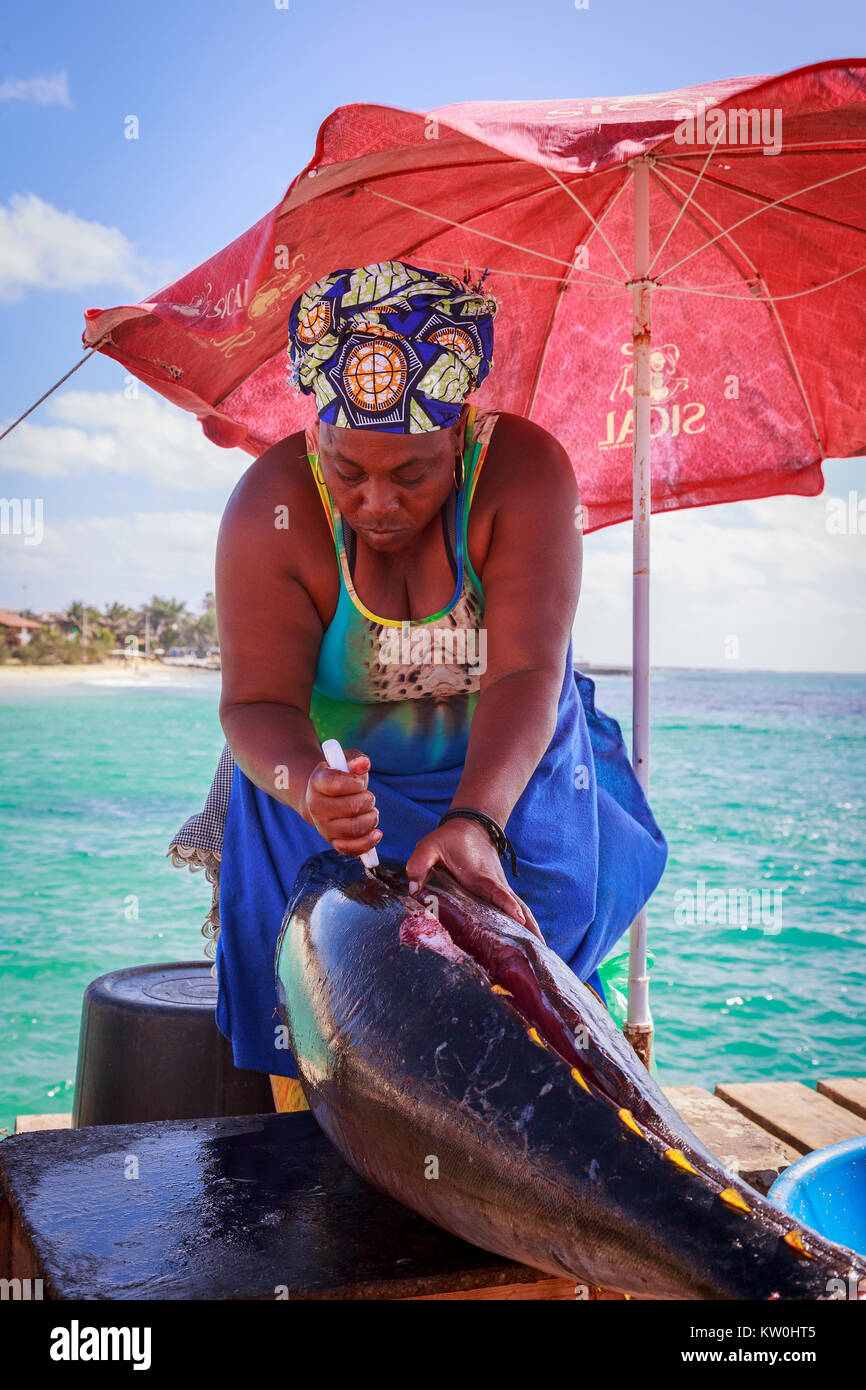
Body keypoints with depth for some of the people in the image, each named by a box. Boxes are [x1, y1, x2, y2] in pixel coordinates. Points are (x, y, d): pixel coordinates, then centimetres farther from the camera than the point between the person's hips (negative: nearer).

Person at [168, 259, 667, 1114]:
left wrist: (476, 822, -46)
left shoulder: (525, 472, -23)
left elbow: (527, 674, -31)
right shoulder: (272, 506, -21)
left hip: (505, 769, 1)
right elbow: (257, 702, -23)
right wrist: (308, 788, -45)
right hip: (326, 772, 0)